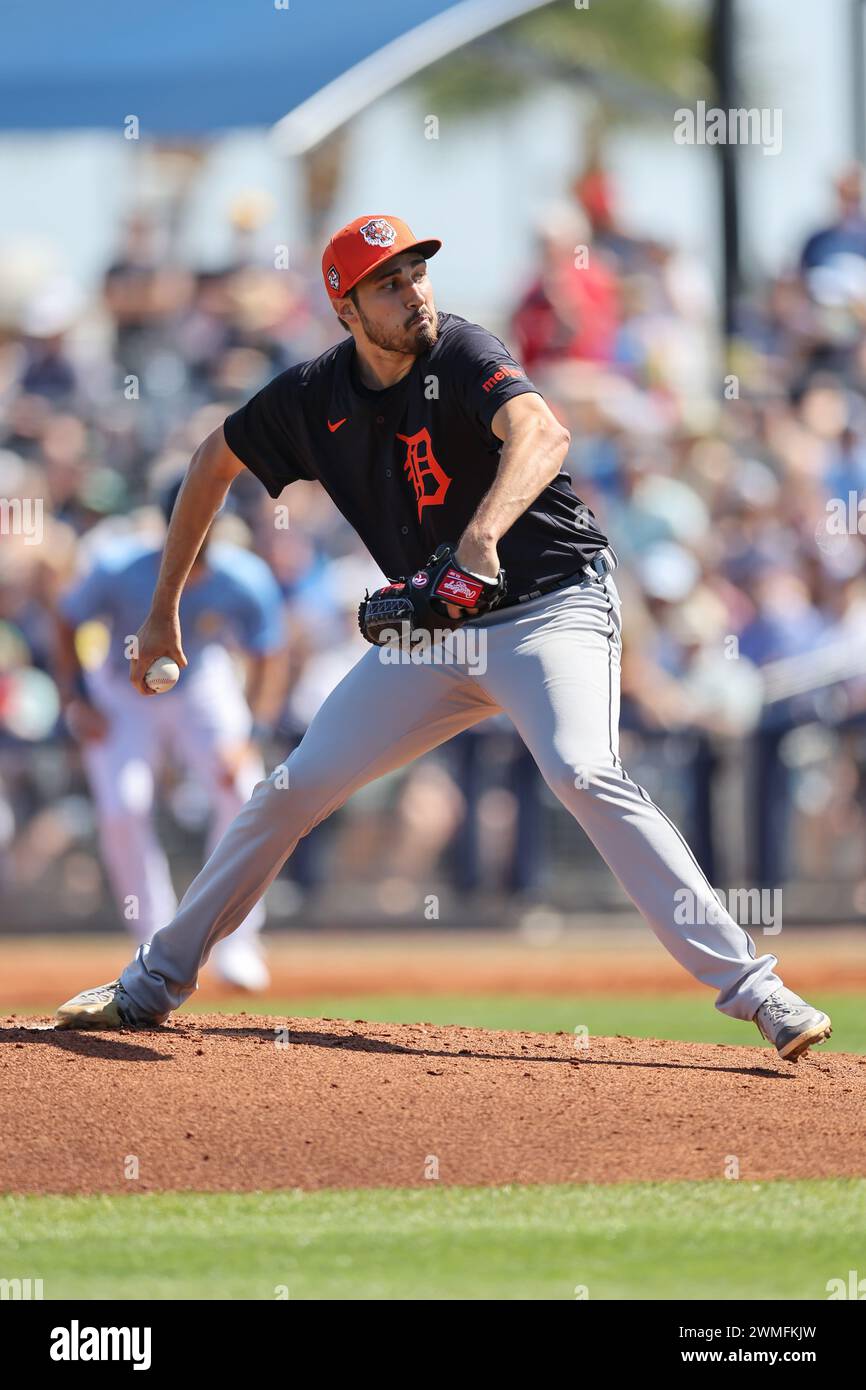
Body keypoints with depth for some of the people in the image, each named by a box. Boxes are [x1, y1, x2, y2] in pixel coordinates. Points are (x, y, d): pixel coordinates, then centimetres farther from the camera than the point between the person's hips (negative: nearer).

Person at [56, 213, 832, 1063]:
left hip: (551, 607, -6)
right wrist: (163, 611, 17)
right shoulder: (316, 397, -1)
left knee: (583, 773, -30)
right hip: (433, 635, 6)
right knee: (291, 791, 5)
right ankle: (154, 984, 22)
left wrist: (482, 535, -57)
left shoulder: (461, 355, -18)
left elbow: (541, 434, -39)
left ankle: (751, 989, -32)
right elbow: (214, 462, 17)